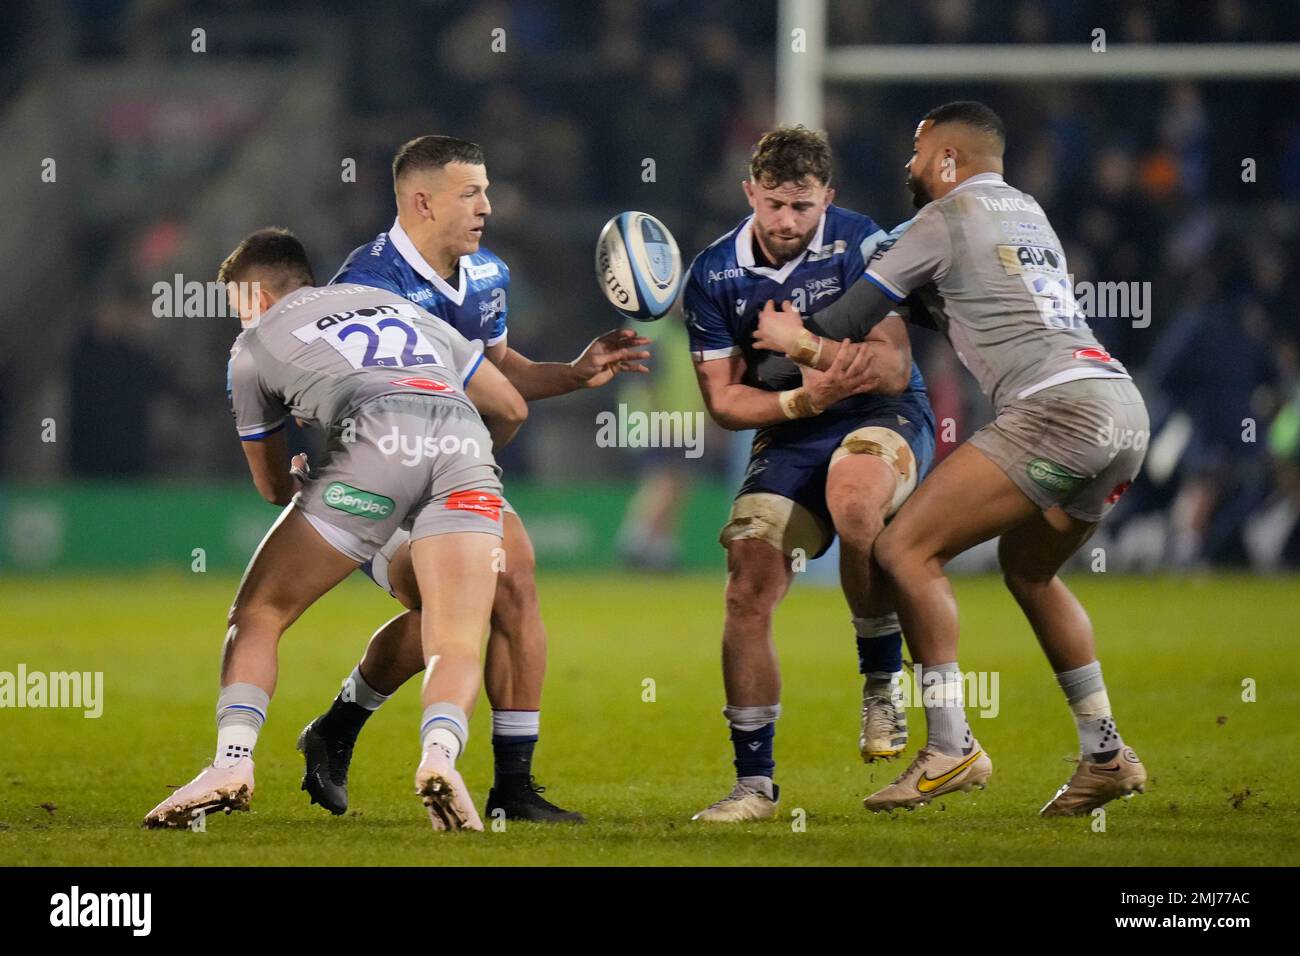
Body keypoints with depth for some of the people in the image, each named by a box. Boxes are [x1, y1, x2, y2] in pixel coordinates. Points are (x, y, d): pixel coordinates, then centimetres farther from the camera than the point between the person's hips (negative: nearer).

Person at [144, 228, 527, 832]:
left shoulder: (254, 345, 25)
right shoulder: (404, 308, 37)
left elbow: (272, 484, 36)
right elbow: (511, 408, 37)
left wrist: (296, 488, 59)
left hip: (374, 441, -3)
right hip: (463, 442, 3)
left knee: (258, 615, 11)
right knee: (456, 647, -1)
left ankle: (232, 763, -7)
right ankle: (439, 755, -31)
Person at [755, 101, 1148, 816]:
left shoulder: (947, 217, 3)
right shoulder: (1028, 212, 28)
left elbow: (855, 313, 5)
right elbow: (956, 309, 36)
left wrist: (800, 341, 24)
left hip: (1058, 404, -9)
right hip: (1127, 406, 9)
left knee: (906, 548, -8)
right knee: (1027, 568, 28)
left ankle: (950, 748, -13)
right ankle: (1106, 755, 24)